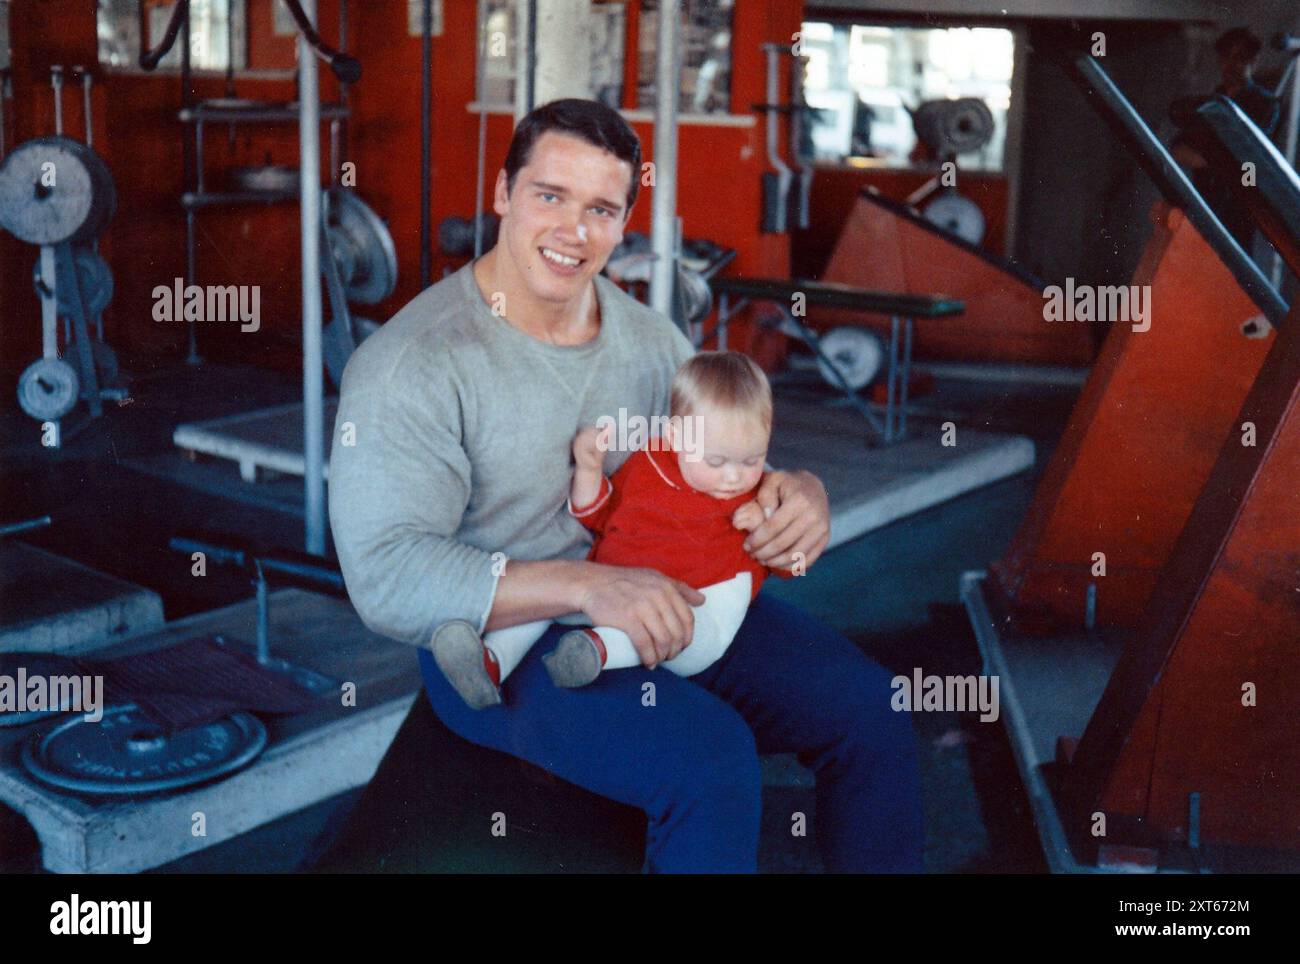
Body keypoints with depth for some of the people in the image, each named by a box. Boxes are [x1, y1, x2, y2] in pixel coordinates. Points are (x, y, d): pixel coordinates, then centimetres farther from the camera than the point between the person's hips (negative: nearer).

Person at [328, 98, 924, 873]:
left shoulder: (650, 337, 7)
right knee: (713, 758, -28)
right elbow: (387, 575, -22)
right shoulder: (411, 364, -13)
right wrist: (589, 586, -33)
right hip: (503, 643, -6)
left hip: (666, 602, 6)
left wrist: (801, 492, -10)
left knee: (870, 709, -4)